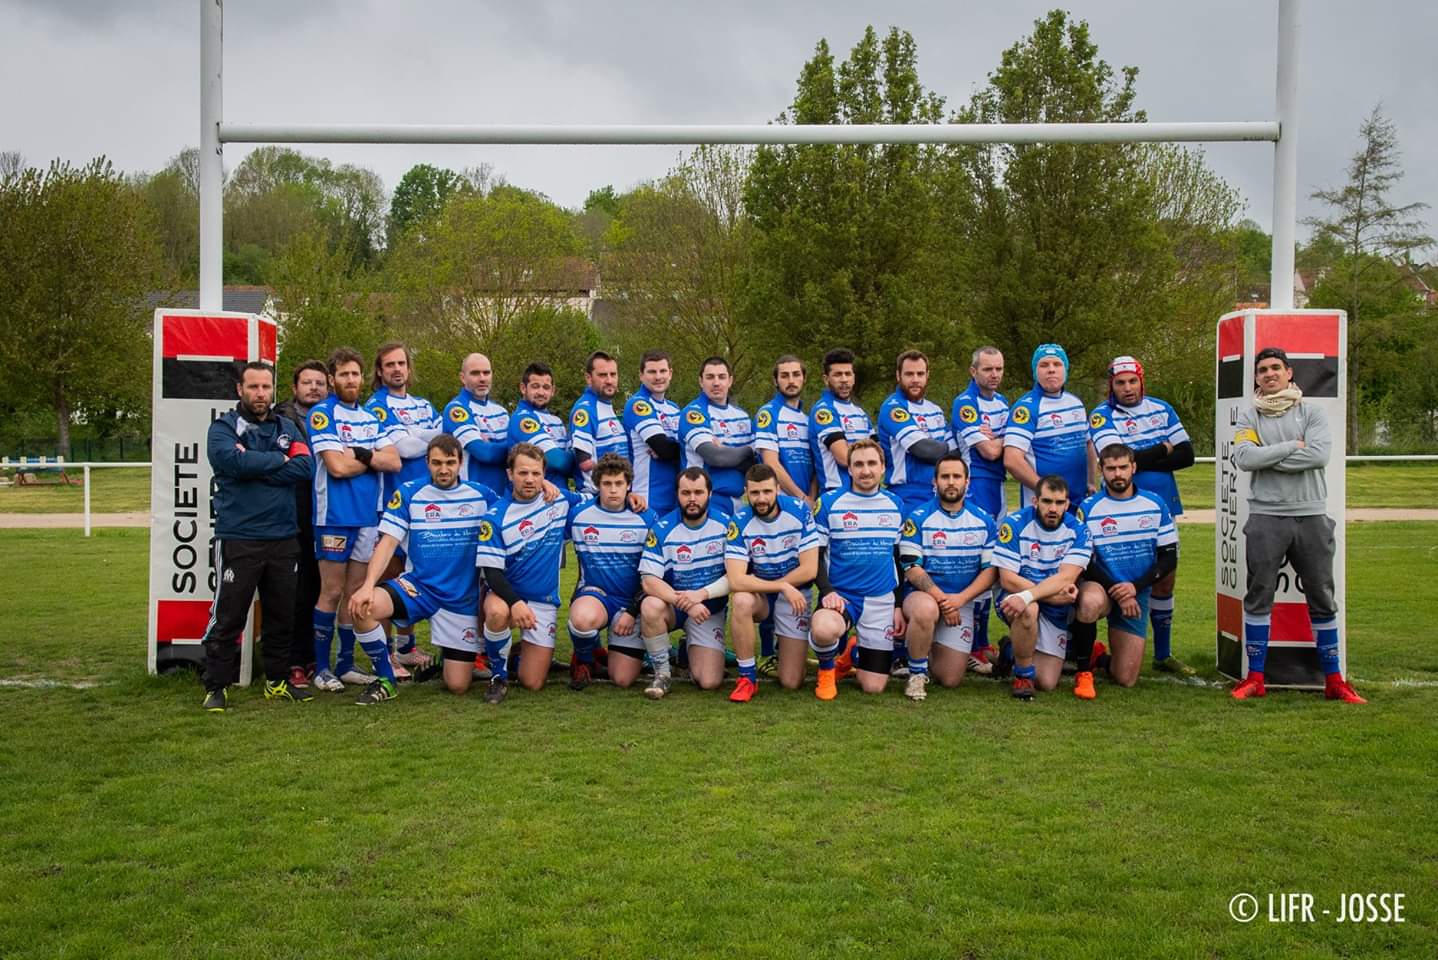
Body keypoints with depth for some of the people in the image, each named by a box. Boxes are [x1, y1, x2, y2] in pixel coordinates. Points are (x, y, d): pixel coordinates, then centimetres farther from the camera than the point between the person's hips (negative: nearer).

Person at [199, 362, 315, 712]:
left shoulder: (287, 428, 12)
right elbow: (233, 460, -21)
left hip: (283, 538, 4)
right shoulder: (223, 427, 0)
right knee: (228, 617, -1)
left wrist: (255, 468, -13)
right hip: (238, 538, -4)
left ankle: (278, 681, 24)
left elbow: (304, 465, -6)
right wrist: (279, 459, -8)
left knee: (282, 615, 12)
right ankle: (216, 687, 10)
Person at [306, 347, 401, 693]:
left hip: (368, 516, 6)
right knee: (332, 593, -1)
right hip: (335, 517, -6)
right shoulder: (322, 414, -5)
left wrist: (361, 454, -12)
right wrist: (374, 459, -1)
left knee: (356, 593, 9)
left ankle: (345, 664, 17)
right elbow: (337, 466, -16)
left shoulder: (370, 417, 15)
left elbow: (394, 462, 3)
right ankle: (321, 668, 8)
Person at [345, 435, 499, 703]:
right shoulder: (408, 493, -3)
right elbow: (388, 543, -8)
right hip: (417, 587, 0)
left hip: (464, 598, 0)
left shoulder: (482, 495, 0)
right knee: (362, 607, -30)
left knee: (457, 686, -3)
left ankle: (447, 654, 35)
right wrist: (368, 585, -22)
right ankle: (385, 680, -7)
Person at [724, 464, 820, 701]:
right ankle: (747, 678, -20)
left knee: (791, 683, -6)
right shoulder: (740, 522, -16)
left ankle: (785, 650, 31)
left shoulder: (799, 510, -15)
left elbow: (809, 569, -16)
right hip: (759, 597, 0)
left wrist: (758, 583, -14)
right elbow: (735, 581, -25)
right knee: (741, 601, -37)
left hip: (795, 596, 0)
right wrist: (783, 586, -28)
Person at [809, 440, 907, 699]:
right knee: (824, 629, -39)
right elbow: (816, 554, 0)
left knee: (873, 687, -2)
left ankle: (855, 654, 34)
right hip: (840, 595, -3)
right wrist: (827, 590, -16)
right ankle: (826, 669, -3)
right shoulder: (829, 503, -2)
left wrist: (899, 606, 8)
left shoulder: (896, 505, 7)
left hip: (882, 600, 3)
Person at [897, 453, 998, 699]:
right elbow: (912, 569, -9)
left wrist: (959, 599, -13)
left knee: (951, 679, -4)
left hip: (963, 602, 3)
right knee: (926, 609, -41)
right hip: (923, 595, -3)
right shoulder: (918, 519, -4)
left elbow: (991, 569, 1)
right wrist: (941, 598, -19)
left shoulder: (984, 521, 4)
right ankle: (917, 673, -17)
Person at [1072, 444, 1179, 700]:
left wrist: (1135, 587, -13)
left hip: (1136, 594, 2)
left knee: (1125, 679, -3)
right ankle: (1083, 671, -17)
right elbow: (1084, 563, -8)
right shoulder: (1089, 508, -7)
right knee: (1091, 602, -41)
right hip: (1100, 587, -2)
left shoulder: (1155, 505, 1)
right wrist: (1117, 593, -18)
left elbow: (1169, 558, 1)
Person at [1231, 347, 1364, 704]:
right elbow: (1244, 457, -11)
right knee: (1259, 596, 1)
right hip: (1266, 516, 0)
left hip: (1311, 514, 1)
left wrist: (1268, 458, -10)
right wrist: (1293, 446, -9)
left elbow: (1320, 455, -12)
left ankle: (1334, 679, 15)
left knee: (1322, 598, 6)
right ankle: (1255, 677, 9)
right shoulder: (1249, 415, 6)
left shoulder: (1312, 412, 5)